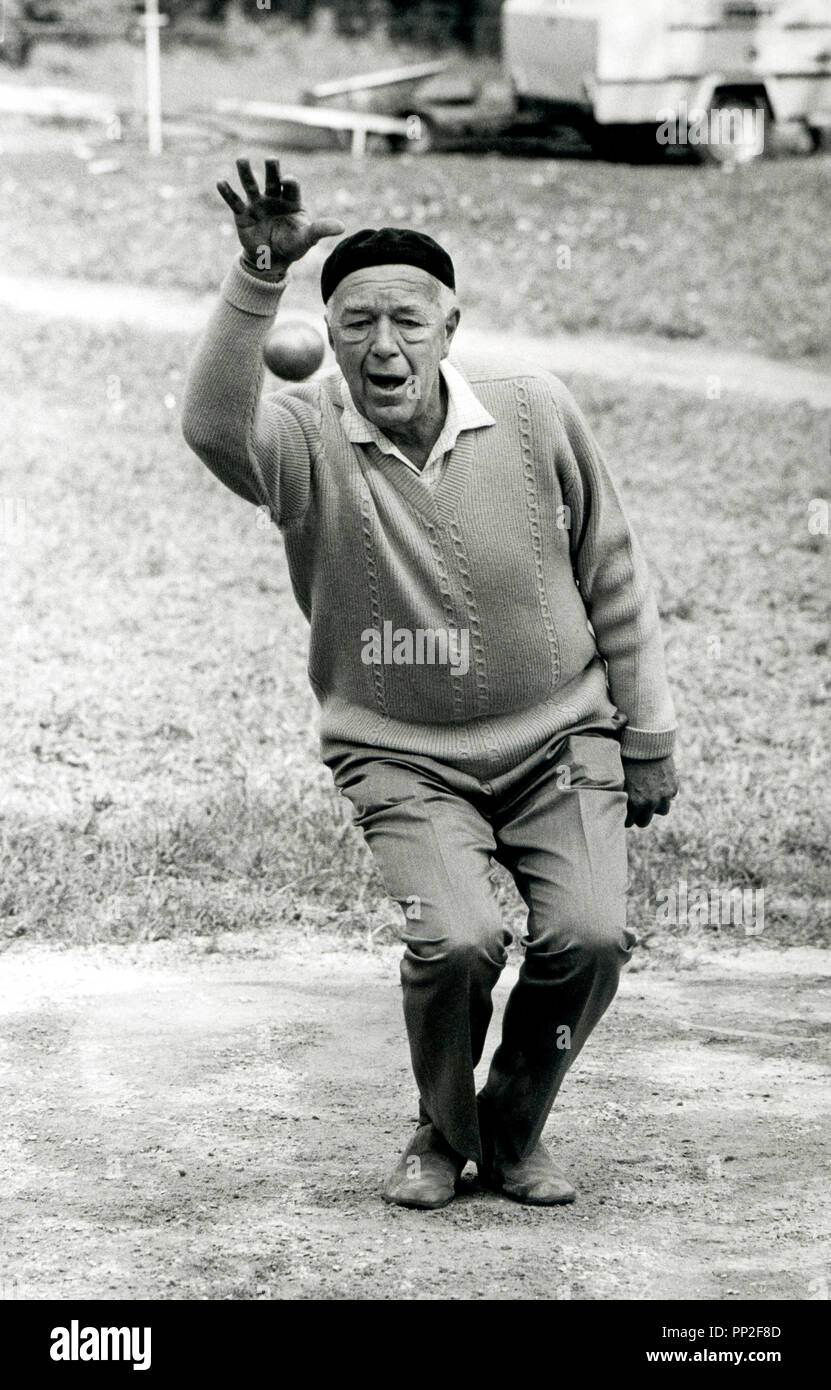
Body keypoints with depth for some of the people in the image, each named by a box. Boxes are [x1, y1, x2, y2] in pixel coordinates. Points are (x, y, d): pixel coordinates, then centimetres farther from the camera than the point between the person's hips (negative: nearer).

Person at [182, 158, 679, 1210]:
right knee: (455, 940, -23)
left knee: (589, 936, -18)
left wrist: (648, 742, 8)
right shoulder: (307, 441, -12)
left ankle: (513, 1134, 11)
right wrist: (259, 278, -50)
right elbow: (216, 425, -38)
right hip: (400, 755, -2)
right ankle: (442, 1135, 8)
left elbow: (612, 579, 4)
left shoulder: (535, 414, -6)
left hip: (558, 737, 2)